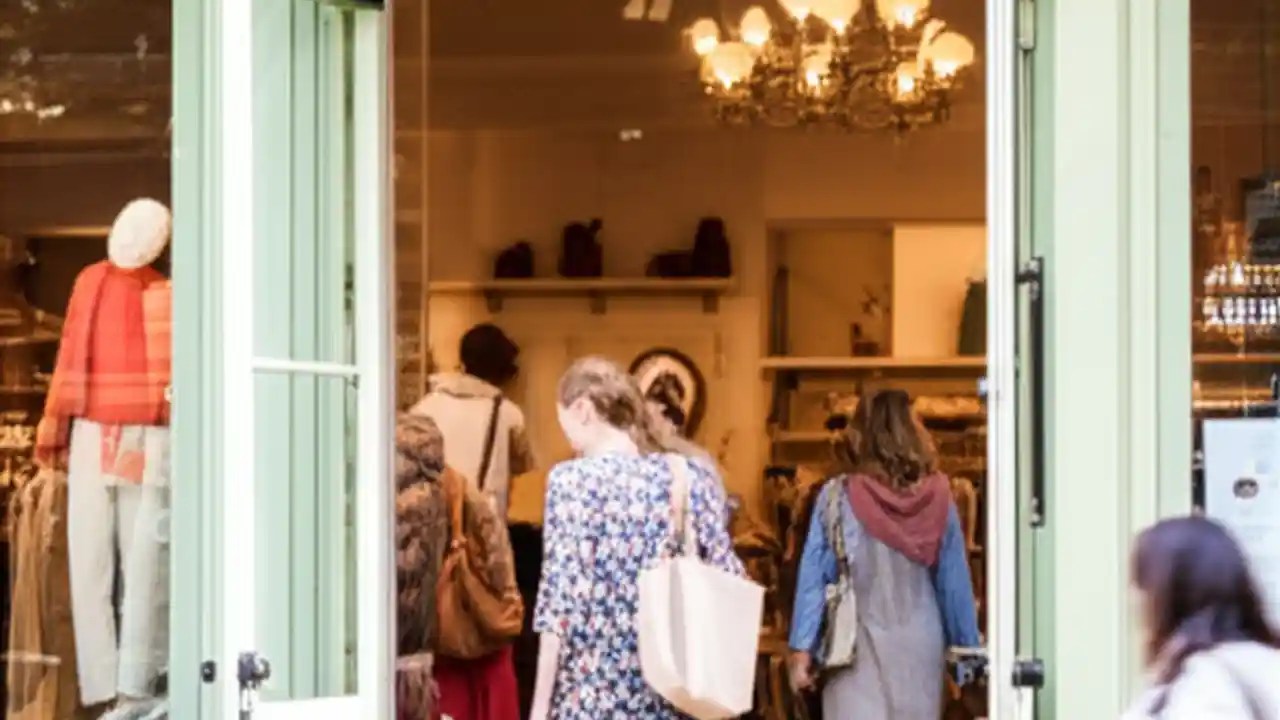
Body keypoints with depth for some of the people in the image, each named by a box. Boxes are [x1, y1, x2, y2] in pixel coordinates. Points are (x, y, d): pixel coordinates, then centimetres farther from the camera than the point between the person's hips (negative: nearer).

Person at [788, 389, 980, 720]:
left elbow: (815, 577, -4)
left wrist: (802, 648, 1)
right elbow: (954, 580, 3)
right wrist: (967, 648, 12)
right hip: (921, 643, 2)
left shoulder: (838, 496, -6)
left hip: (858, 645, -2)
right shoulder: (938, 497, -2)